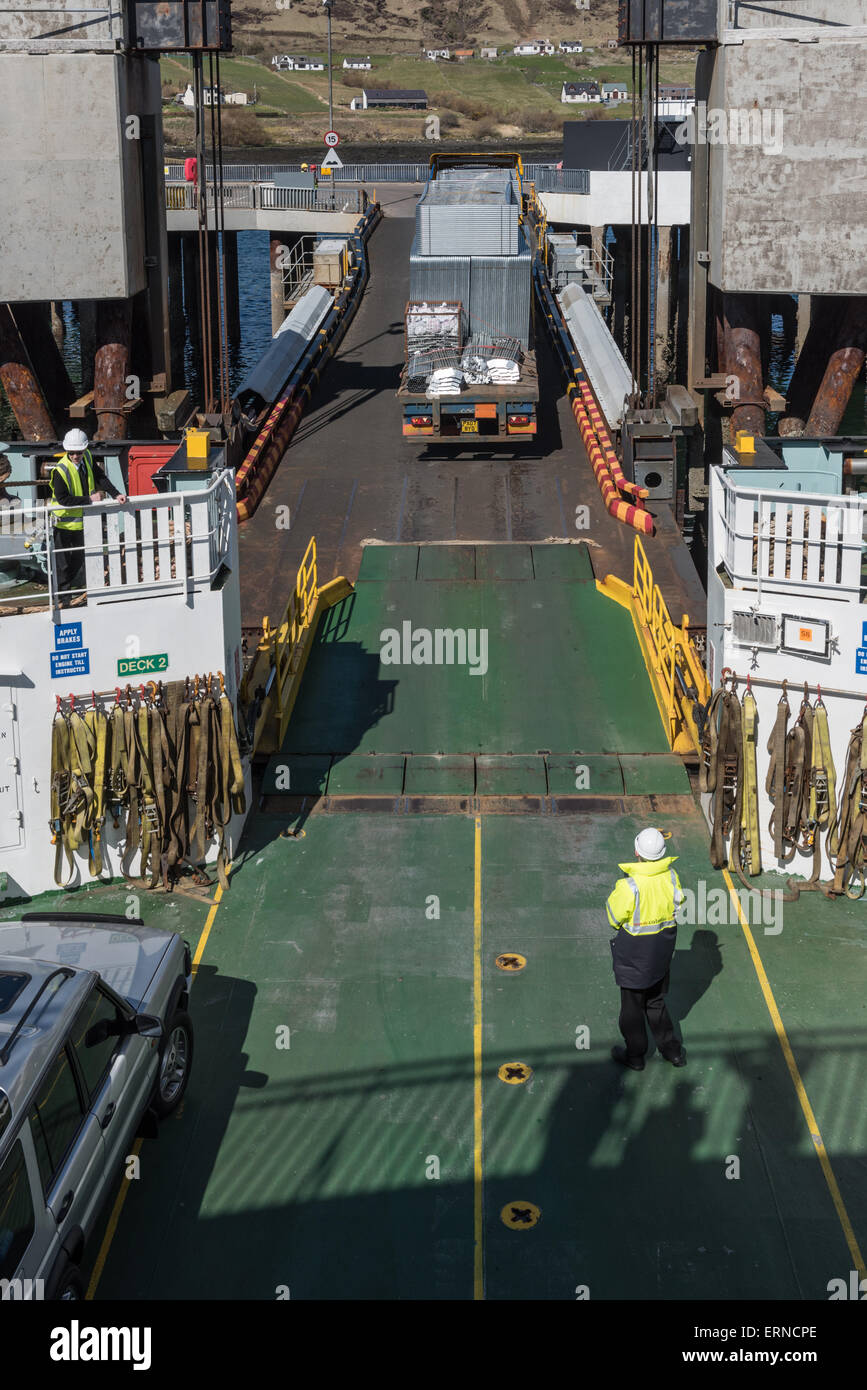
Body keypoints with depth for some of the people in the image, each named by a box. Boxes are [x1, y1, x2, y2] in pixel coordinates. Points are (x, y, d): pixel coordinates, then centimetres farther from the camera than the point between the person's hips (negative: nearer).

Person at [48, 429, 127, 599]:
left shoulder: (87, 457, -5)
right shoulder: (60, 470, -25)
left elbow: (100, 478, 0)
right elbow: (63, 498, -27)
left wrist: (116, 494, -14)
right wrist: (89, 499, -25)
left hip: (82, 519, 7)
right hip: (65, 520, -7)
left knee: (79, 556, 19)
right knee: (63, 560, 1)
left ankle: (70, 583, 38)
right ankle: (62, 592, 14)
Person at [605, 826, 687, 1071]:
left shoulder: (629, 886, -31)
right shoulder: (670, 876, -14)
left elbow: (615, 917, -17)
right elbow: (678, 903, 2)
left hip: (635, 953, -6)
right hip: (662, 951, 6)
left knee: (632, 1004, 15)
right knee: (656, 1002, 25)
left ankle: (635, 1055, 31)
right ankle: (672, 1050, 33)